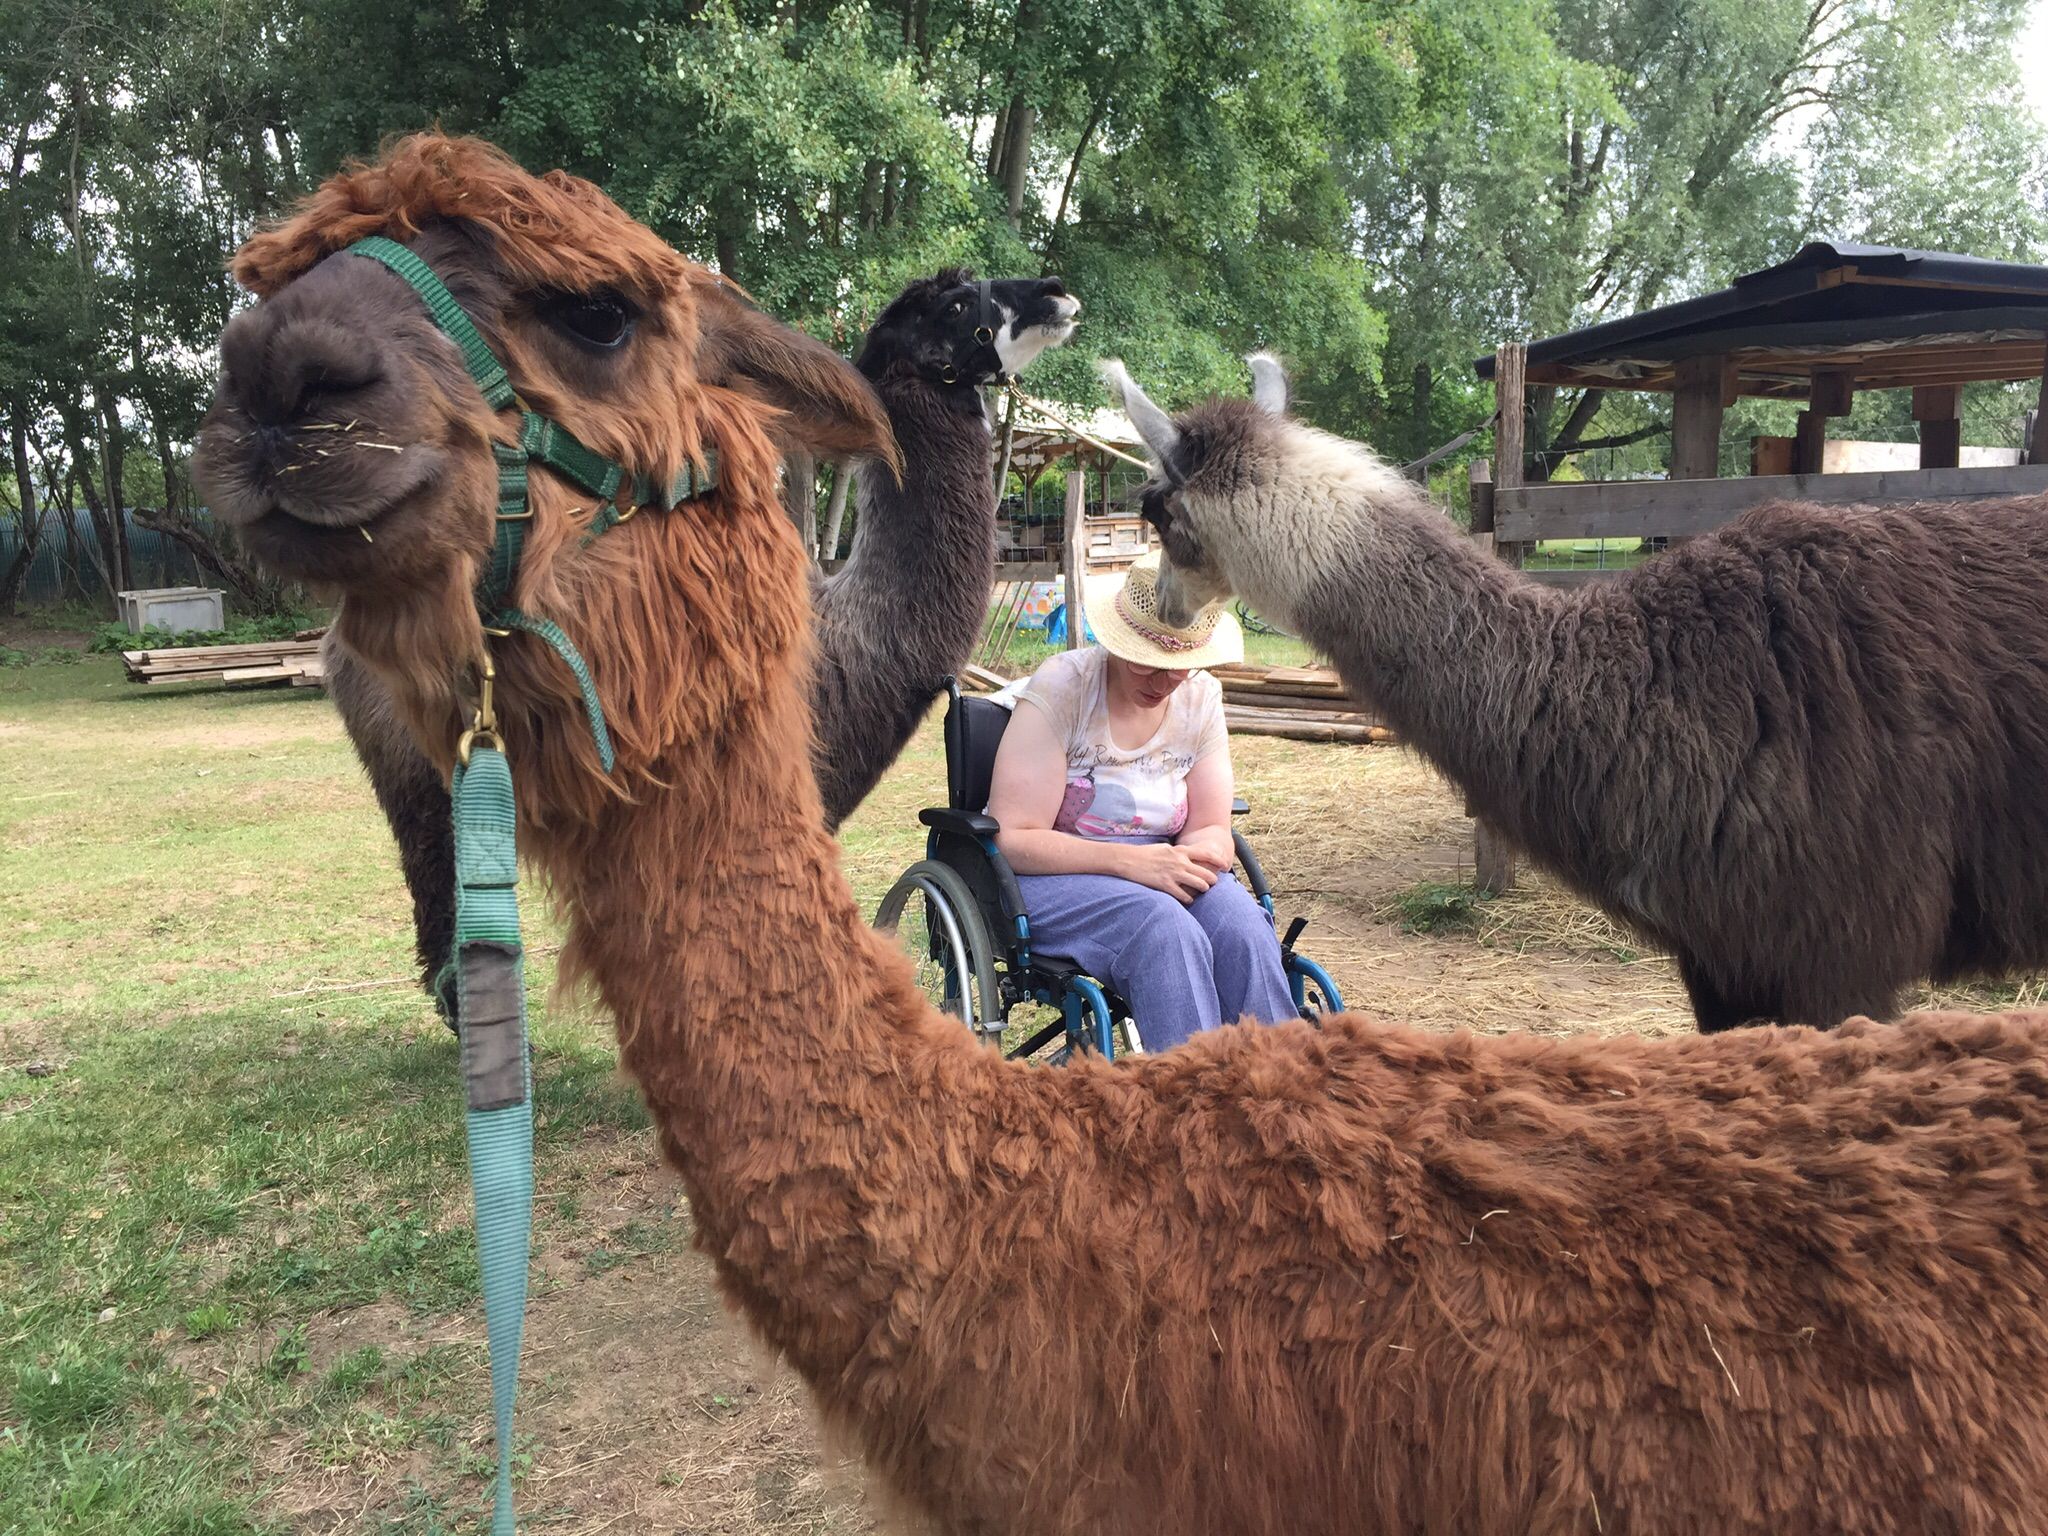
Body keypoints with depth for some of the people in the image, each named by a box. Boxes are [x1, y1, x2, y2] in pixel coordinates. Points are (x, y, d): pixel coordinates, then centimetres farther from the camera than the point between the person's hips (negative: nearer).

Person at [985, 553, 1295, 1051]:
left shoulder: (1201, 697, 2)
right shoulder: (1061, 687, -13)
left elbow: (1212, 830, 3)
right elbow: (1013, 840, -18)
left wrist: (1200, 855, -23)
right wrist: (1131, 862, -28)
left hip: (1160, 870, 4)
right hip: (1056, 875, -4)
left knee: (1245, 930, -28)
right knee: (1167, 932, -35)